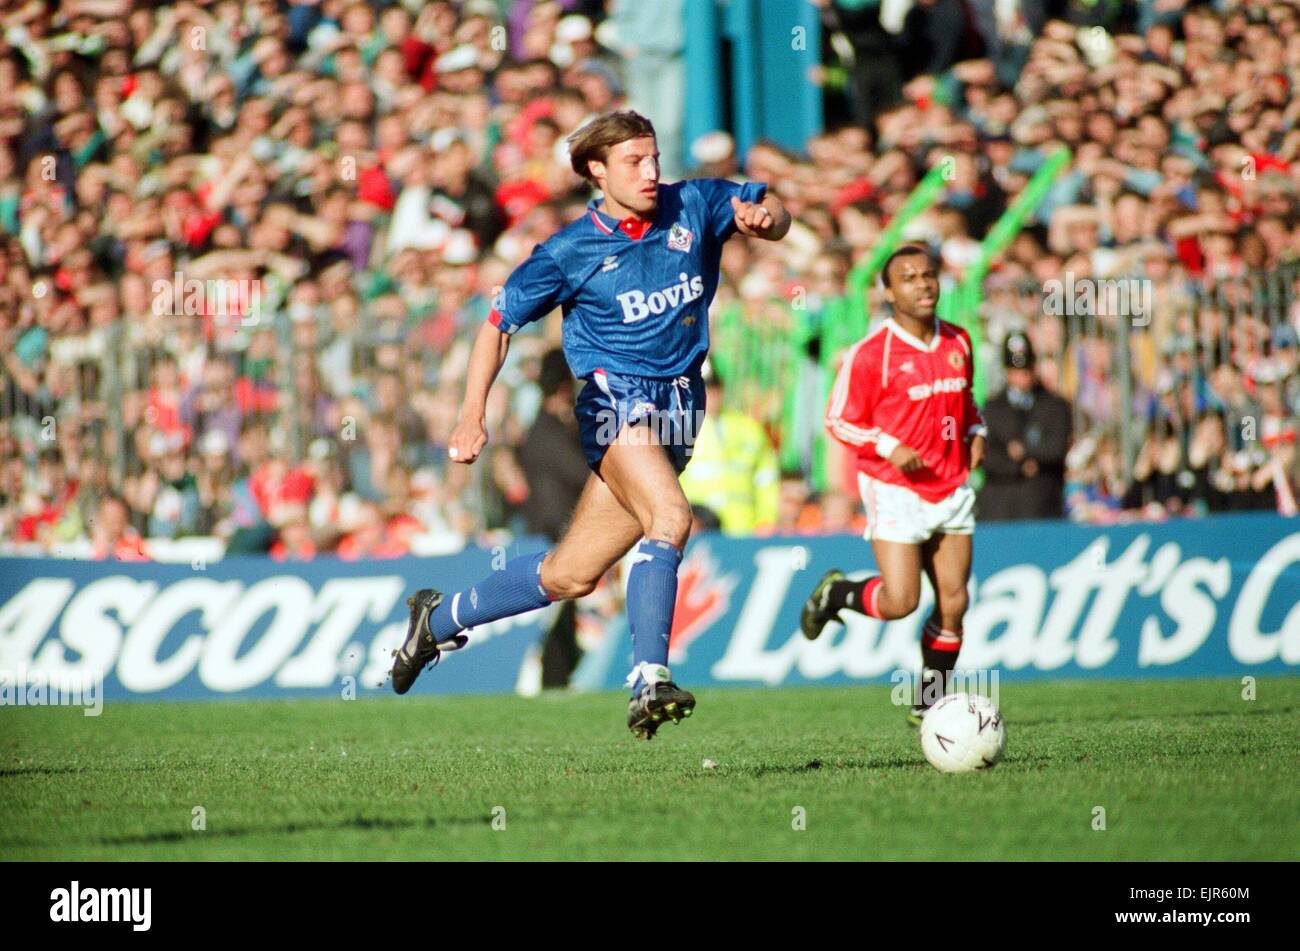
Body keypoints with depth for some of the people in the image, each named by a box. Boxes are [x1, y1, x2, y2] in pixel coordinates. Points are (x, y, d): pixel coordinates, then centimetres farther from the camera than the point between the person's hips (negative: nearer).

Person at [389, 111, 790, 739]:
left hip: (678, 409, 4)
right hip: (616, 398, -4)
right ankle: (649, 682, -37)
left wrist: (763, 218, -10)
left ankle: (440, 619, 28)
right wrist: (473, 416, -9)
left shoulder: (693, 207, 3)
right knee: (670, 516, -32)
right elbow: (499, 324, 2)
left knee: (569, 576, 8)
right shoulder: (570, 252, -6)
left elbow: (775, 216, 16)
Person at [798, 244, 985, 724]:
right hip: (895, 491, -6)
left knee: (953, 603, 2)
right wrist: (889, 448, -21)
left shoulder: (957, 342, 8)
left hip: (952, 488, 6)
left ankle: (928, 705, 16)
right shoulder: (870, 354, -12)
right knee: (901, 601, -14)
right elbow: (839, 419, -8)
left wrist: (976, 434, 4)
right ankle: (835, 594, 17)